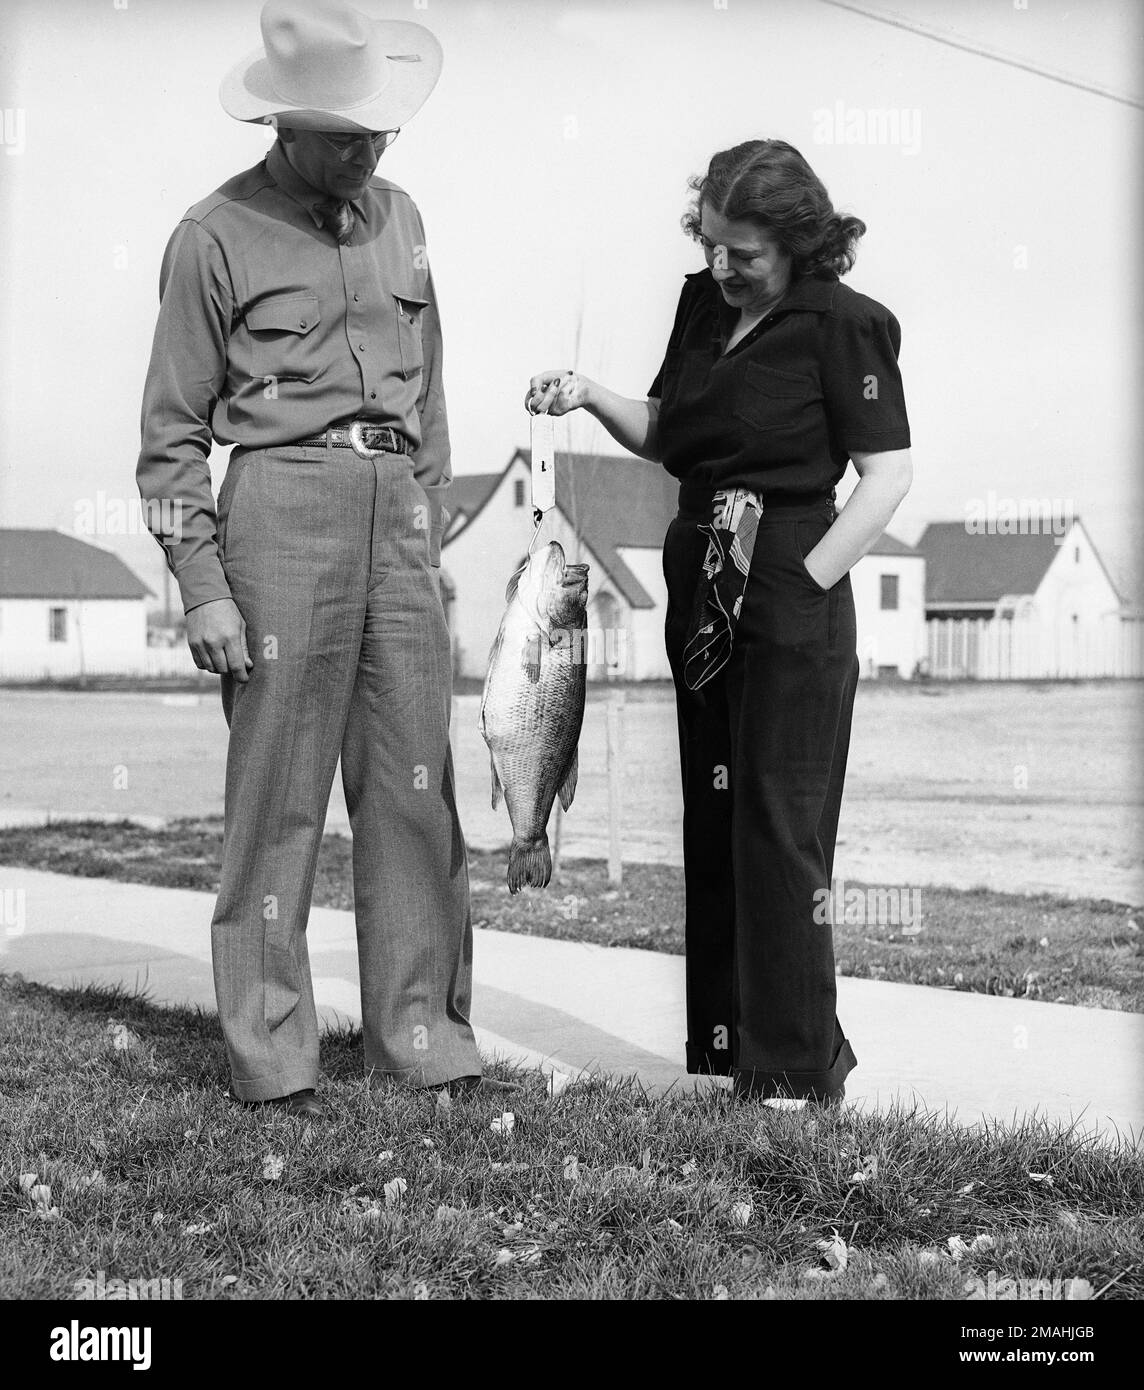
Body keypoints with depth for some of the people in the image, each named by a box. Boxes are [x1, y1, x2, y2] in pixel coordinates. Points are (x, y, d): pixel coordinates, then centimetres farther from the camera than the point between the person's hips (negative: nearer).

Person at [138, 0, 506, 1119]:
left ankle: (421, 1035, 15)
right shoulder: (216, 237, -2)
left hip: (398, 512, 5)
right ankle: (269, 1057, 8)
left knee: (415, 786, 5)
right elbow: (172, 434, -1)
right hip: (284, 506, -5)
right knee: (276, 795, -2)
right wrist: (201, 587, -8)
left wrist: (435, 526, 16)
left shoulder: (396, 217, 15)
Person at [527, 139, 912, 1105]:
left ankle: (798, 1074, 5)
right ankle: (721, 1053, 23)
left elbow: (890, 473, -14)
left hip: (790, 600, -8)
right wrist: (591, 397, 2)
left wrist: (806, 581, -17)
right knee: (712, 827, 12)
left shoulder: (842, 325, -10)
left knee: (779, 831, -5)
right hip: (701, 589, 8)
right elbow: (665, 438, 19)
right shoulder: (703, 303, 10)